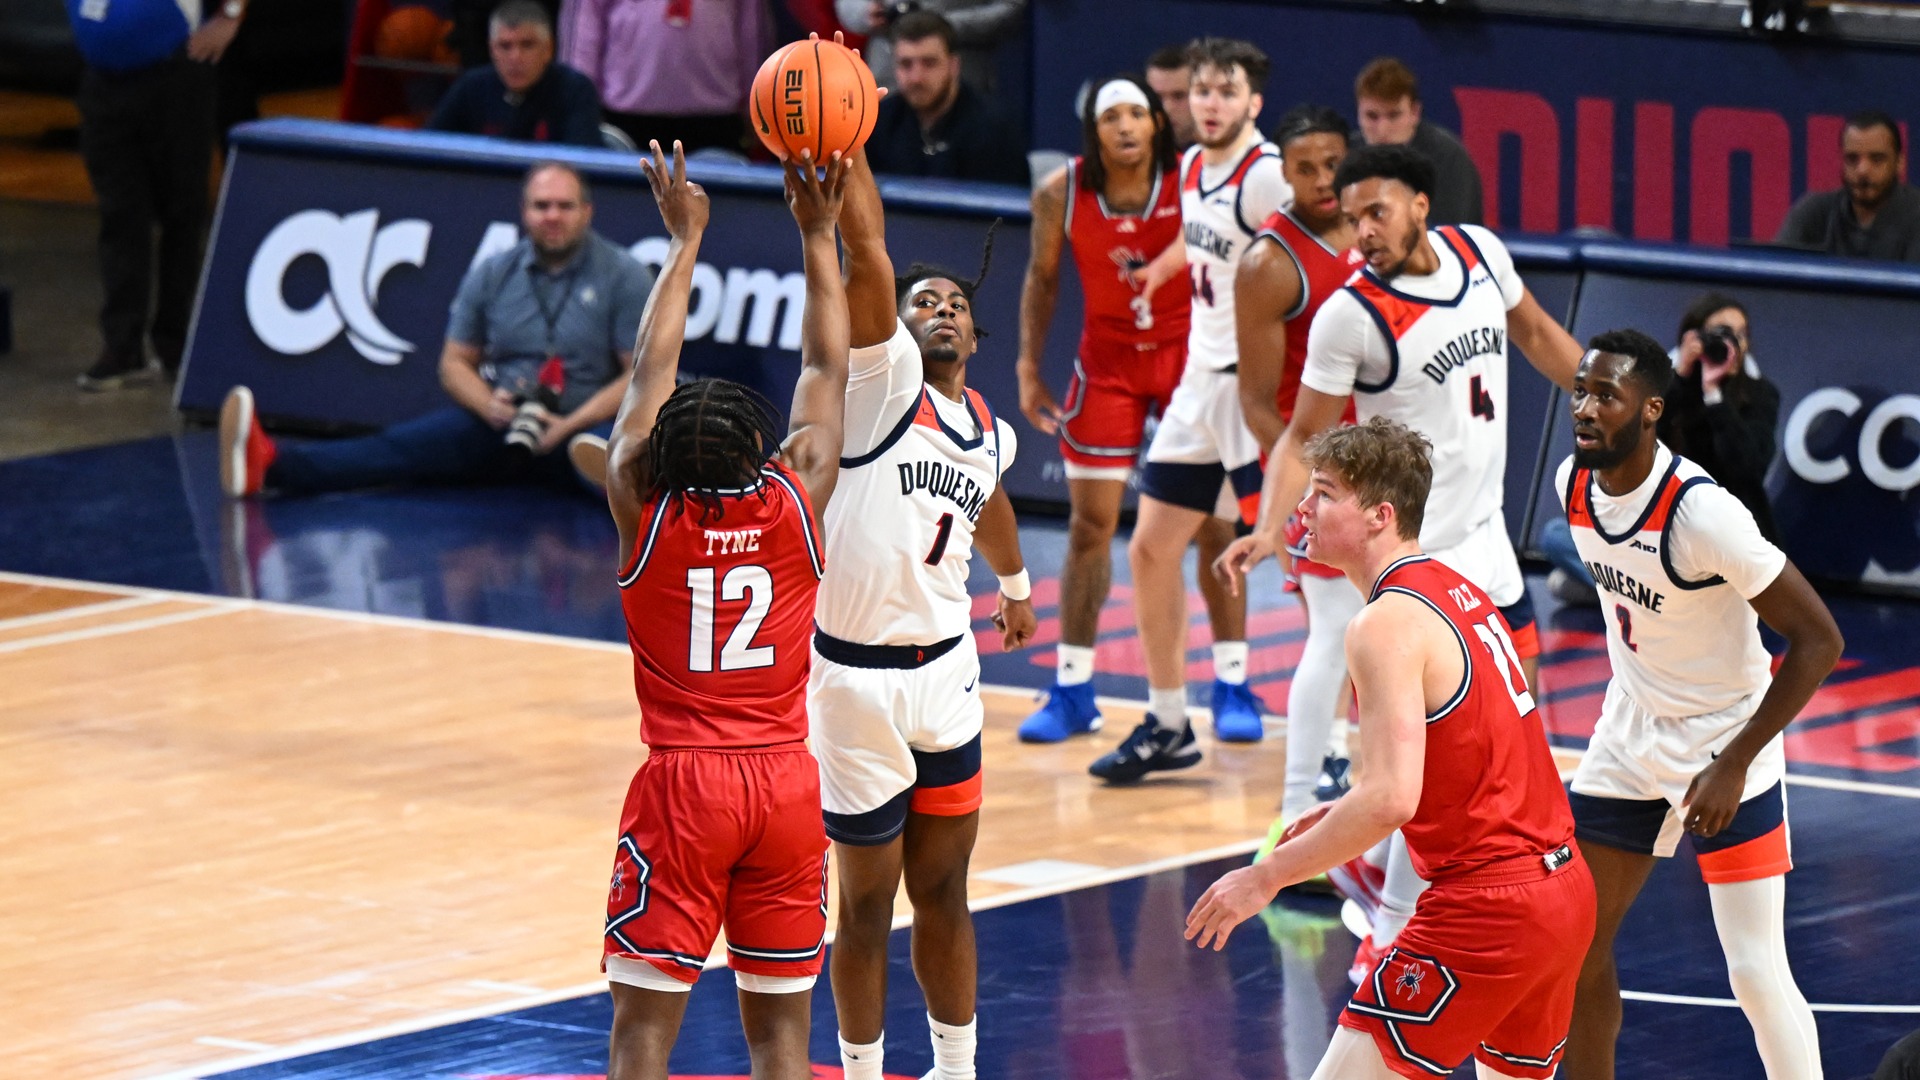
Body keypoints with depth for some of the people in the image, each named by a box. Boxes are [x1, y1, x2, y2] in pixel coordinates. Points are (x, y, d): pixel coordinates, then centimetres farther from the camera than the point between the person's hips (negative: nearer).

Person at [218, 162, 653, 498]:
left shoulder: (625, 277, 0)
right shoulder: (491, 275, 11)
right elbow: (455, 363, 13)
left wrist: (570, 425, -17)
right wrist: (488, 405, -10)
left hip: (584, 429, 0)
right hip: (499, 426, 0)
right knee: (405, 447, -23)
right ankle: (273, 465, -42)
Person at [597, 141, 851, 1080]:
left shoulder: (645, 510, -4)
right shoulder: (797, 503, -2)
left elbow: (652, 369, 6)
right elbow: (827, 367, 9)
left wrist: (684, 242, 14)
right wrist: (818, 234, 15)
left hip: (682, 787, -2)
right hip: (786, 785, 2)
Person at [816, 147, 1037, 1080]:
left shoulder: (992, 435, 10)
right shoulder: (885, 379, -8)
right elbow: (866, 247, -21)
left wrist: (1016, 584, 50)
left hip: (945, 672, 5)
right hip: (856, 677, -5)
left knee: (943, 893, 14)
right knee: (867, 902, 5)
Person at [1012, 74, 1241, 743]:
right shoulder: (1061, 196, -11)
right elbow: (1042, 278, 5)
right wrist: (1029, 370, 5)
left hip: (1191, 356, -1)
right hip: (1107, 363, 1)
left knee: (1215, 524, 0)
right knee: (1090, 525, 3)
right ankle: (1072, 691, 12)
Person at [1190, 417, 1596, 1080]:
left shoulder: (1388, 624, -14)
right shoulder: (1458, 592, 15)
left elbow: (1391, 800, -23)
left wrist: (1267, 877, -15)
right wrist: (1349, 812, 20)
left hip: (1488, 907, -10)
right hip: (1565, 888, 10)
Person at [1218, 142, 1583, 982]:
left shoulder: (1480, 251, 0)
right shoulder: (1351, 314, -17)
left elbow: (1534, 333, 18)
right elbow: (1303, 437, -12)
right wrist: (1268, 529, -27)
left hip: (1483, 534, 7)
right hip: (1411, 549, -7)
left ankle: (1380, 858, 30)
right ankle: (1393, 935, -1)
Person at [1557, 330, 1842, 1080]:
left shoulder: (1701, 512, -28)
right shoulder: (1574, 483, -6)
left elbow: (1818, 639, -24)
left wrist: (1733, 765, -24)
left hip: (1723, 744, -7)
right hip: (1629, 737, 7)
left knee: (1756, 973, -9)